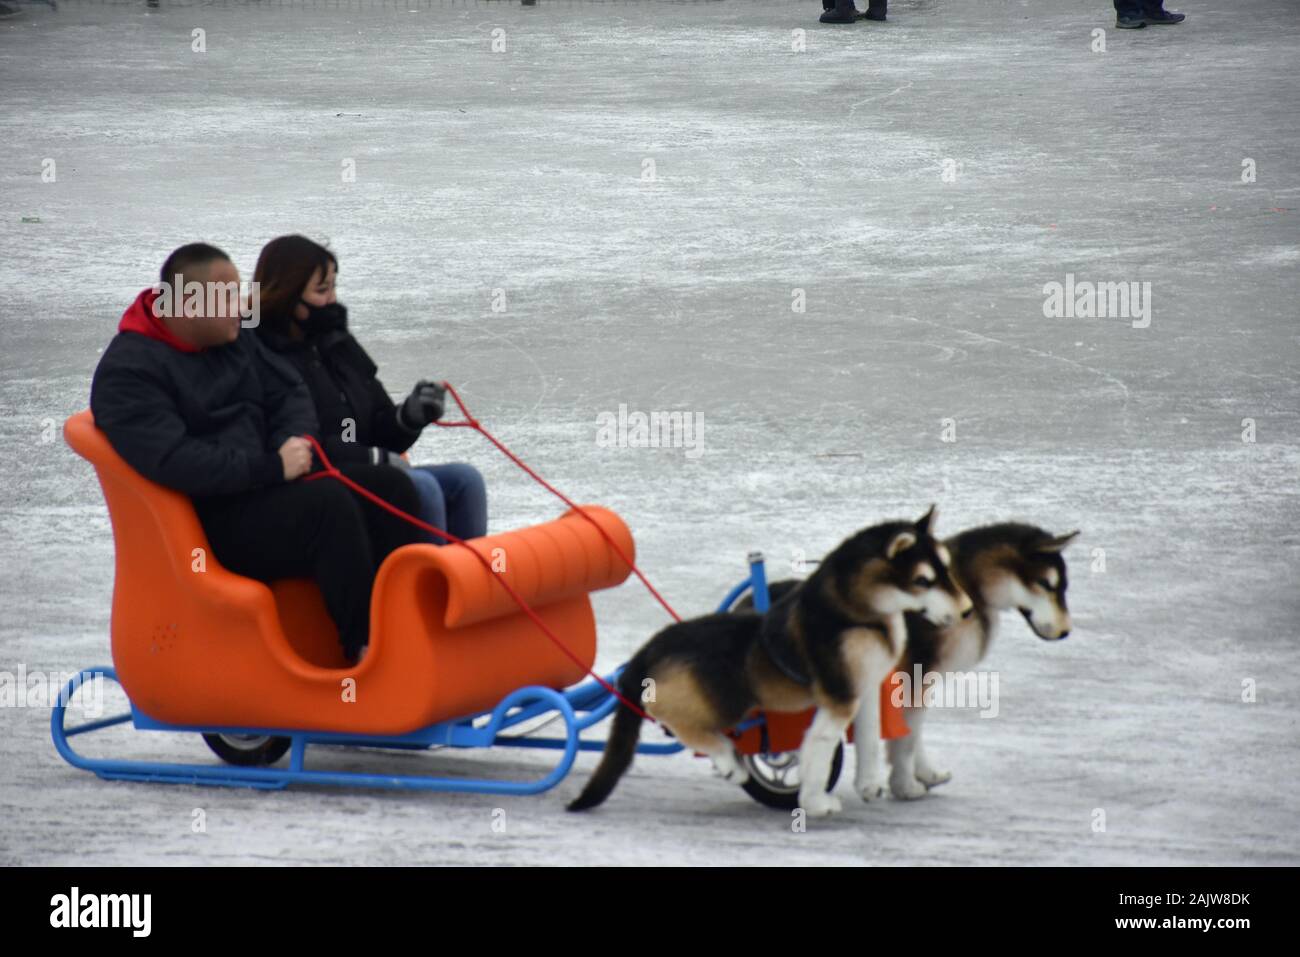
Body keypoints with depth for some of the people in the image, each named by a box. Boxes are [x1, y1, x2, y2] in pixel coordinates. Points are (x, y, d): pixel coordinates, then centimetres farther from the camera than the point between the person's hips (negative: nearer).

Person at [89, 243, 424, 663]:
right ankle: (367, 650, -26)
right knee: (329, 503, -30)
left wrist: (294, 446, -7)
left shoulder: (233, 334, 11)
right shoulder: (128, 372, -14)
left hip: (266, 487, 8)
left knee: (390, 486, -11)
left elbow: (289, 392, 16)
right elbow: (174, 461, -25)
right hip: (206, 522, -8)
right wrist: (272, 467, -24)